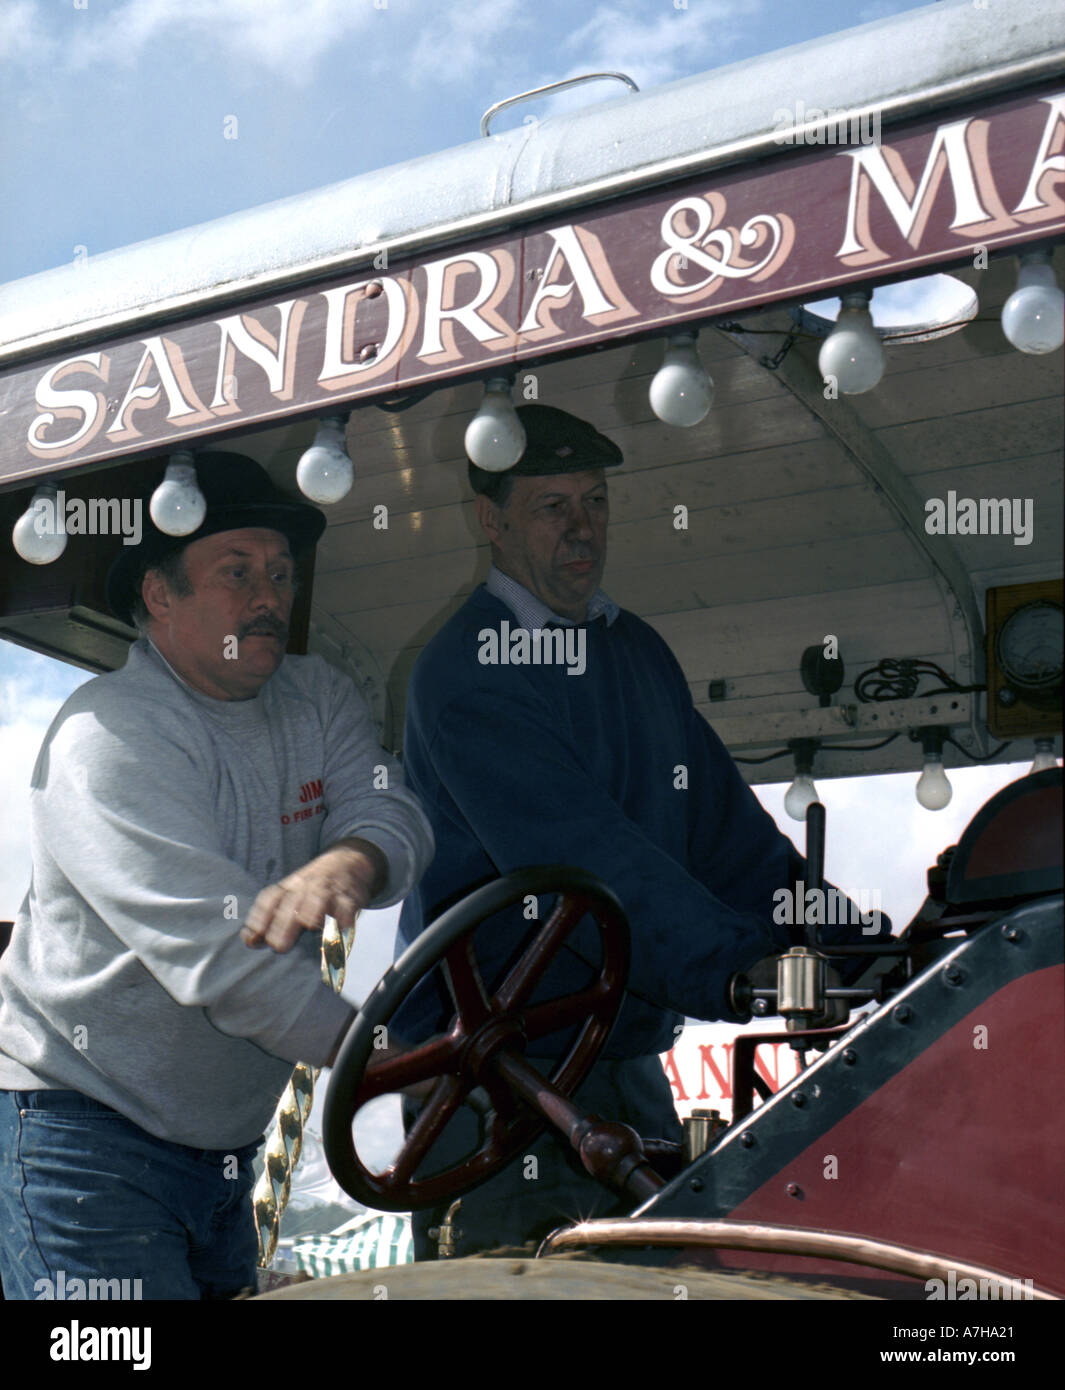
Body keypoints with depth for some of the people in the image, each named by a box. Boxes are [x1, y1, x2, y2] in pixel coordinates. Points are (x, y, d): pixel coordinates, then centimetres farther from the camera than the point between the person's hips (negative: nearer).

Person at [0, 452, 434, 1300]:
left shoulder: (319, 700, 6)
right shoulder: (107, 738, -18)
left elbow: (395, 816, -10)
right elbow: (217, 953, -25)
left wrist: (347, 863, -35)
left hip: (226, 1140, 7)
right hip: (84, 1128, -7)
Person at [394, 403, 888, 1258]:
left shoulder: (641, 652, 13)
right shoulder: (463, 675, -13)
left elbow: (721, 819, 9)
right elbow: (580, 857, -25)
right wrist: (736, 970, -33)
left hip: (630, 1063, 7)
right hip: (494, 1081, -7)